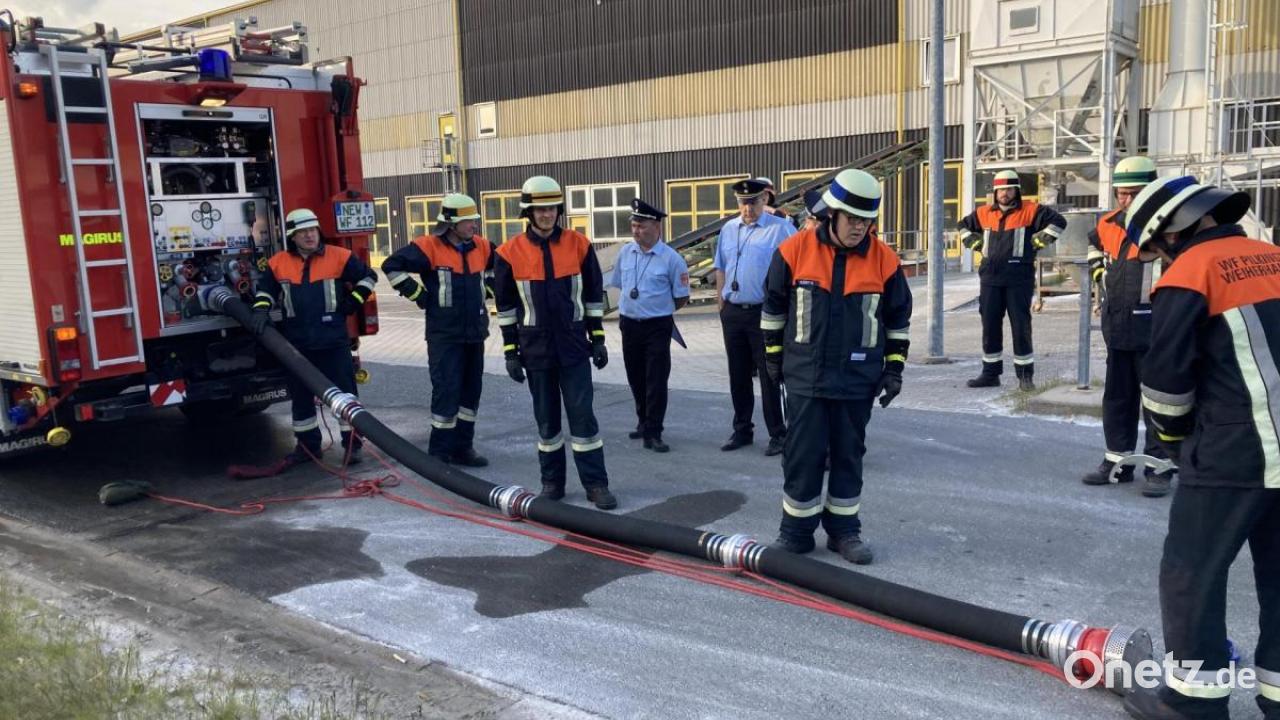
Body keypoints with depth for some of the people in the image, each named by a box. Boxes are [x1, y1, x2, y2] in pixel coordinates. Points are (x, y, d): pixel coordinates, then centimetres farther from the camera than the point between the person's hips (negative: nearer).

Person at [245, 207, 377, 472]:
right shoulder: (278, 263, 5)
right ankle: (307, 445, 23)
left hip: (333, 340, -3)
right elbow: (265, 289, 17)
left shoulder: (339, 257, -2)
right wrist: (261, 310, 1)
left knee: (344, 392, 0)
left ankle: (352, 443, 8)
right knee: (301, 395, 11)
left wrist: (353, 302, 2)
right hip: (297, 343, 3)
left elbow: (368, 276, 7)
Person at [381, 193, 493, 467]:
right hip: (444, 334, -6)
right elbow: (392, 265, -12)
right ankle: (439, 452, 4)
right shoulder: (429, 247, -12)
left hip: (475, 333, 6)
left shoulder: (481, 247, 6)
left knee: (471, 390, 11)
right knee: (446, 391, -7)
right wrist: (416, 293, -9)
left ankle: (462, 447, 23)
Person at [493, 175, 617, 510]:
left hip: (574, 346, 0)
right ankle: (552, 481, 22)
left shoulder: (579, 245, 0)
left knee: (582, 414, 0)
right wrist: (510, 351, 1)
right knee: (546, 417, 9)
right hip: (536, 349, 0)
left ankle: (596, 483, 7)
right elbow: (505, 306, 2)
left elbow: (593, 295, 7)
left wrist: (597, 338, 5)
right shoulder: (510, 252, -3)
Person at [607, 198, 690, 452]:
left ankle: (652, 433, 3)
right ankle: (643, 421, 33)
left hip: (657, 326, -5)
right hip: (629, 324, 5)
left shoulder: (671, 259, -10)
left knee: (656, 380, -4)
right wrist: (624, 310, 13)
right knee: (635, 378, 15)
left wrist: (659, 310, 6)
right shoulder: (625, 252, 4)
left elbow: (681, 297, -4)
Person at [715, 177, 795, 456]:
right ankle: (742, 430, 25)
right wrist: (720, 301, 12)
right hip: (732, 312, 6)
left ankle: (778, 434, 10)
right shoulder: (728, 229, 10)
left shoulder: (781, 229, -8)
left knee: (769, 375, 0)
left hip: (764, 312, -5)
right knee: (738, 375, 13)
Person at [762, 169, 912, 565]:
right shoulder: (794, 251, -8)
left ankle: (844, 529, 25)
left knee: (849, 455, 11)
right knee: (803, 455, 4)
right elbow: (773, 305, 5)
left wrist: (894, 368, 7)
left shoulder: (884, 260, -4)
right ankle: (796, 531, 18)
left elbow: (899, 318, 8)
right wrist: (774, 355, 10)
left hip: (858, 380, 1)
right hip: (805, 376, -1)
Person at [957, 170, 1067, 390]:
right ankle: (991, 372, 18)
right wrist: (974, 243, 15)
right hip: (990, 277, 4)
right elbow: (964, 225, 28)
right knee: (990, 326, 8)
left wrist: (1039, 241, -7)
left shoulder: (1030, 211, -1)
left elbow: (1058, 221, -4)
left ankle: (1025, 375, 7)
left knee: (1020, 326, -1)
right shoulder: (984, 213, 12)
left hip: (1019, 278, -4)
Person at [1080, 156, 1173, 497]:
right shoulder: (1108, 224, 8)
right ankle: (1117, 461, 26)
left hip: (1154, 327, -7)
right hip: (1116, 325, 7)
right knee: (1117, 396, 15)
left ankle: (1159, 468, 11)